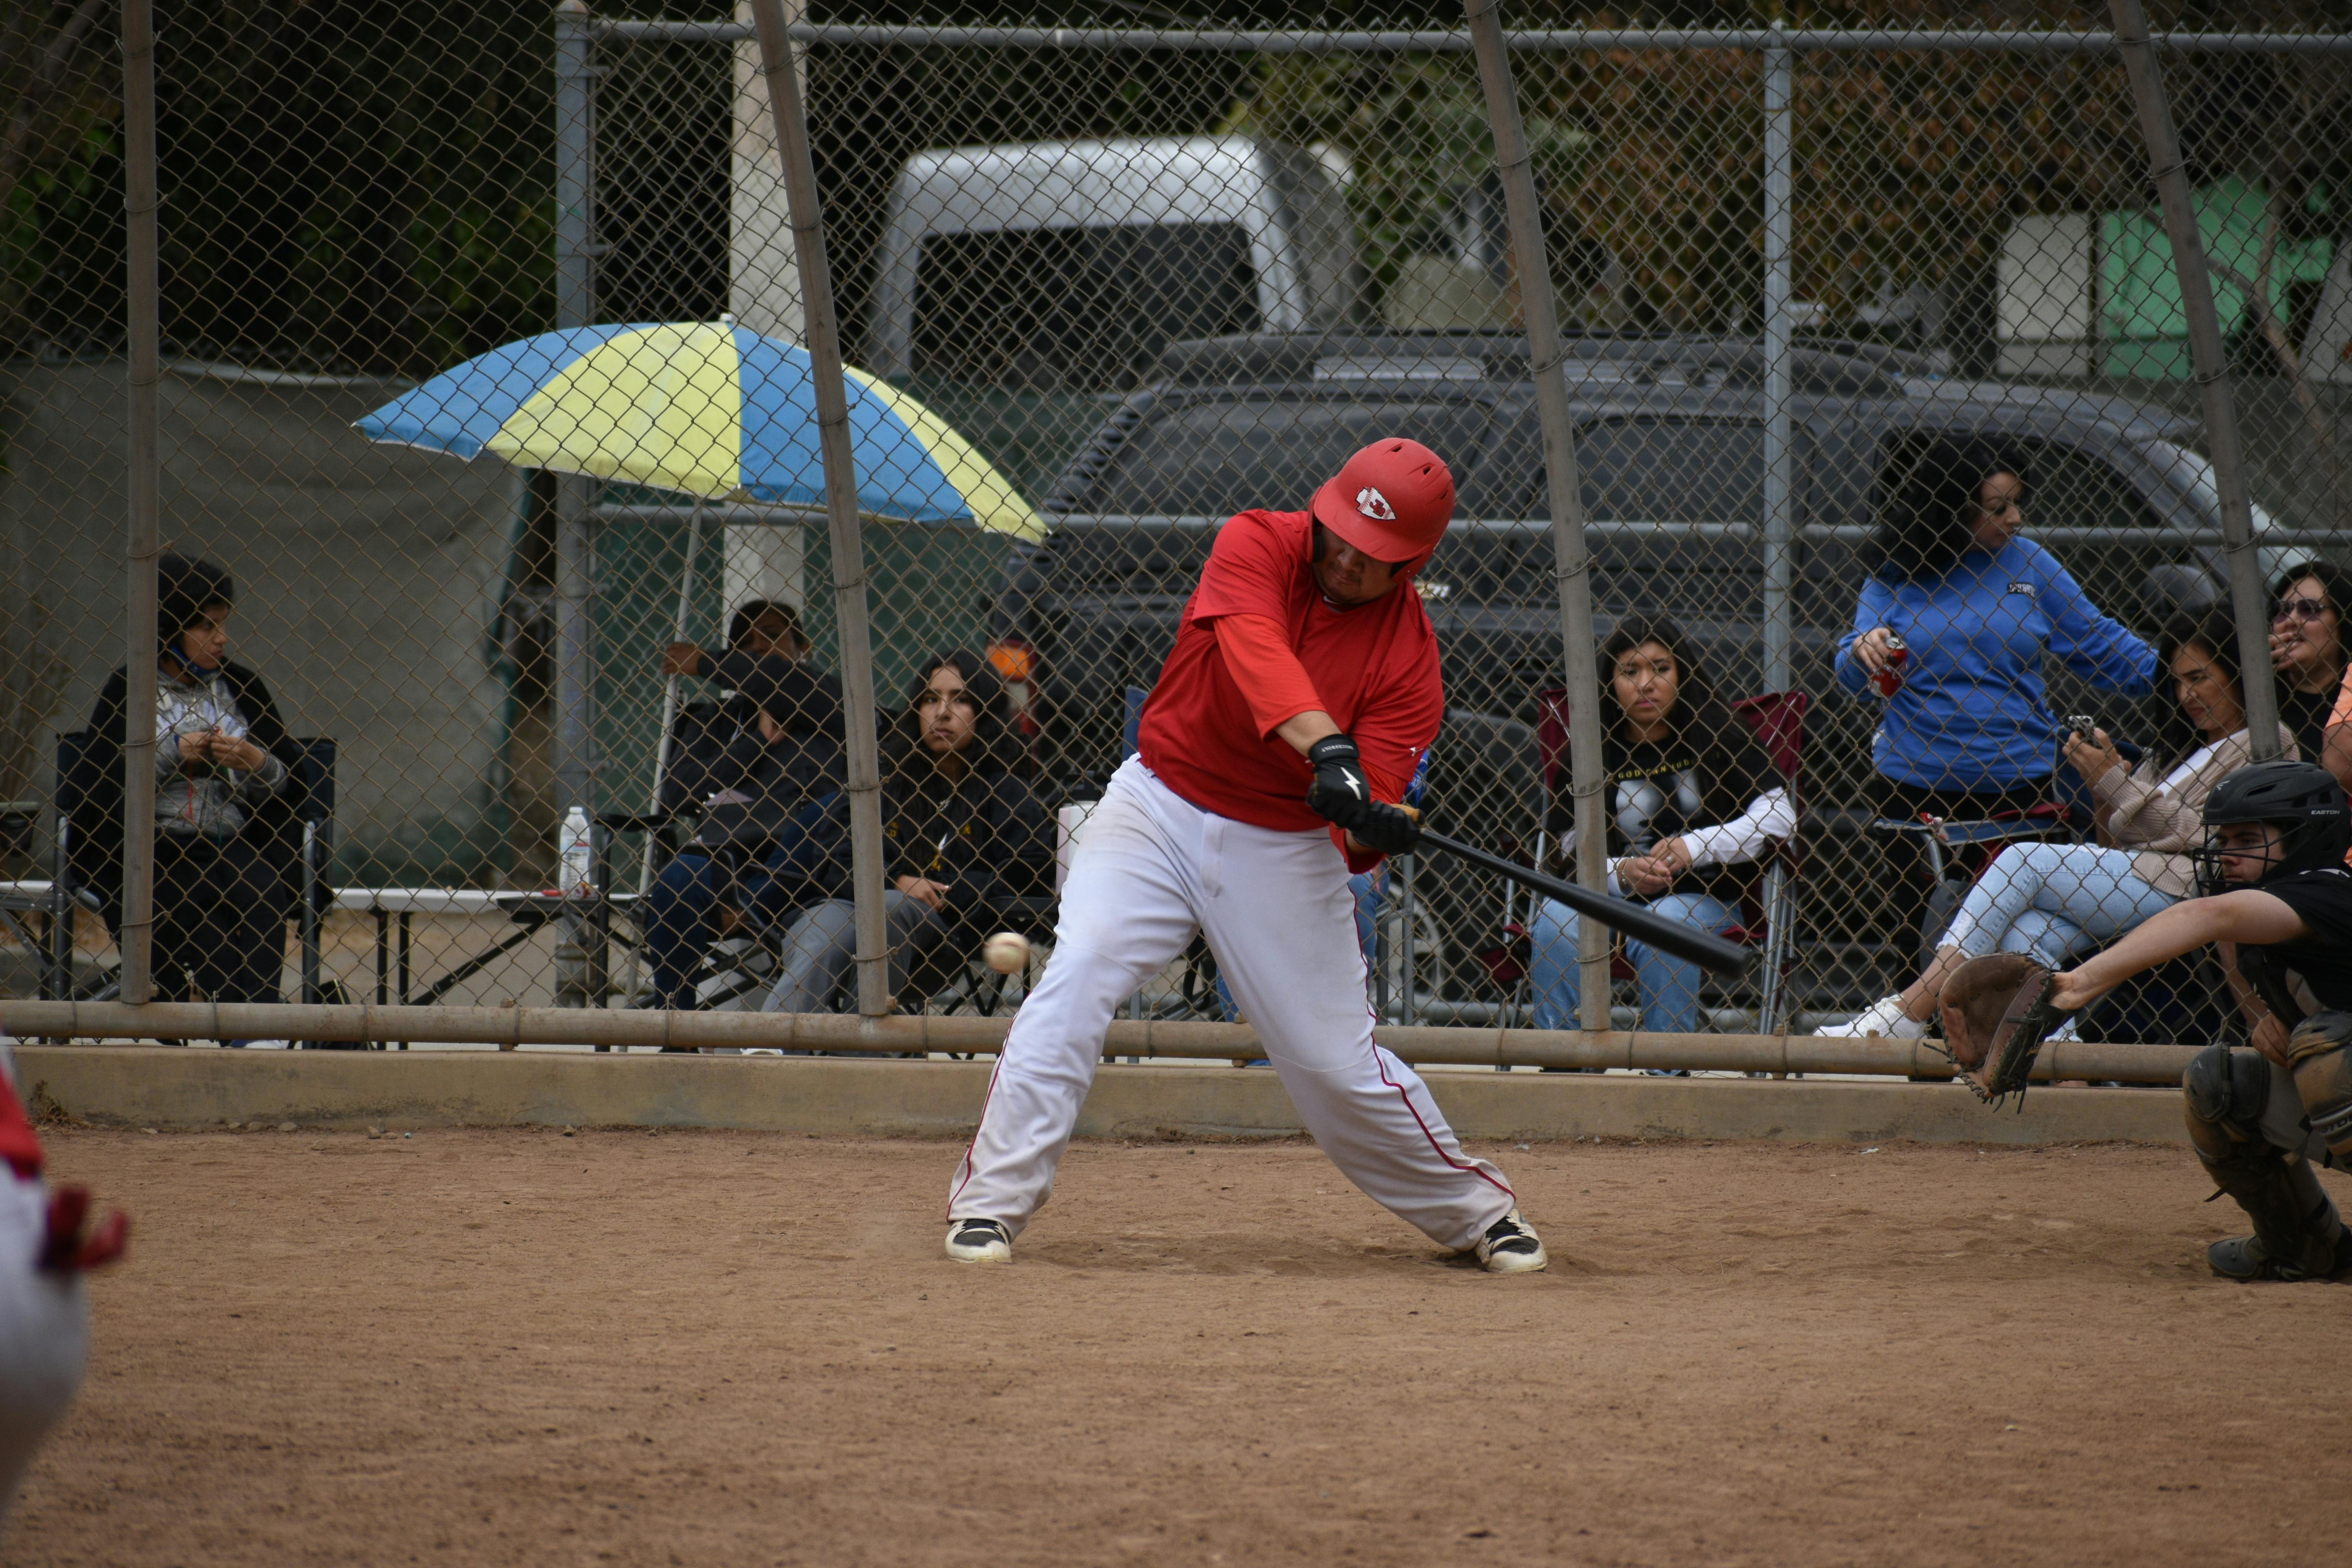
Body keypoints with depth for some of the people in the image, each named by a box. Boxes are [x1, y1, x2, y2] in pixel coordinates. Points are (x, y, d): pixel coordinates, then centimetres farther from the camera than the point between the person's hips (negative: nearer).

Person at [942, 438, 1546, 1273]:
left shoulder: (1410, 656, -10)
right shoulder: (1256, 547, -13)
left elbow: (1356, 837, -16)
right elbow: (1254, 649, -36)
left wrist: (1375, 828, -41)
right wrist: (1328, 750, -51)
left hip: (1287, 850, 1)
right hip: (1162, 805, 0)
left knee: (1336, 1064, 0)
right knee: (1079, 972, -22)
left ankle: (1475, 1211, 23)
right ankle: (991, 1199, -17)